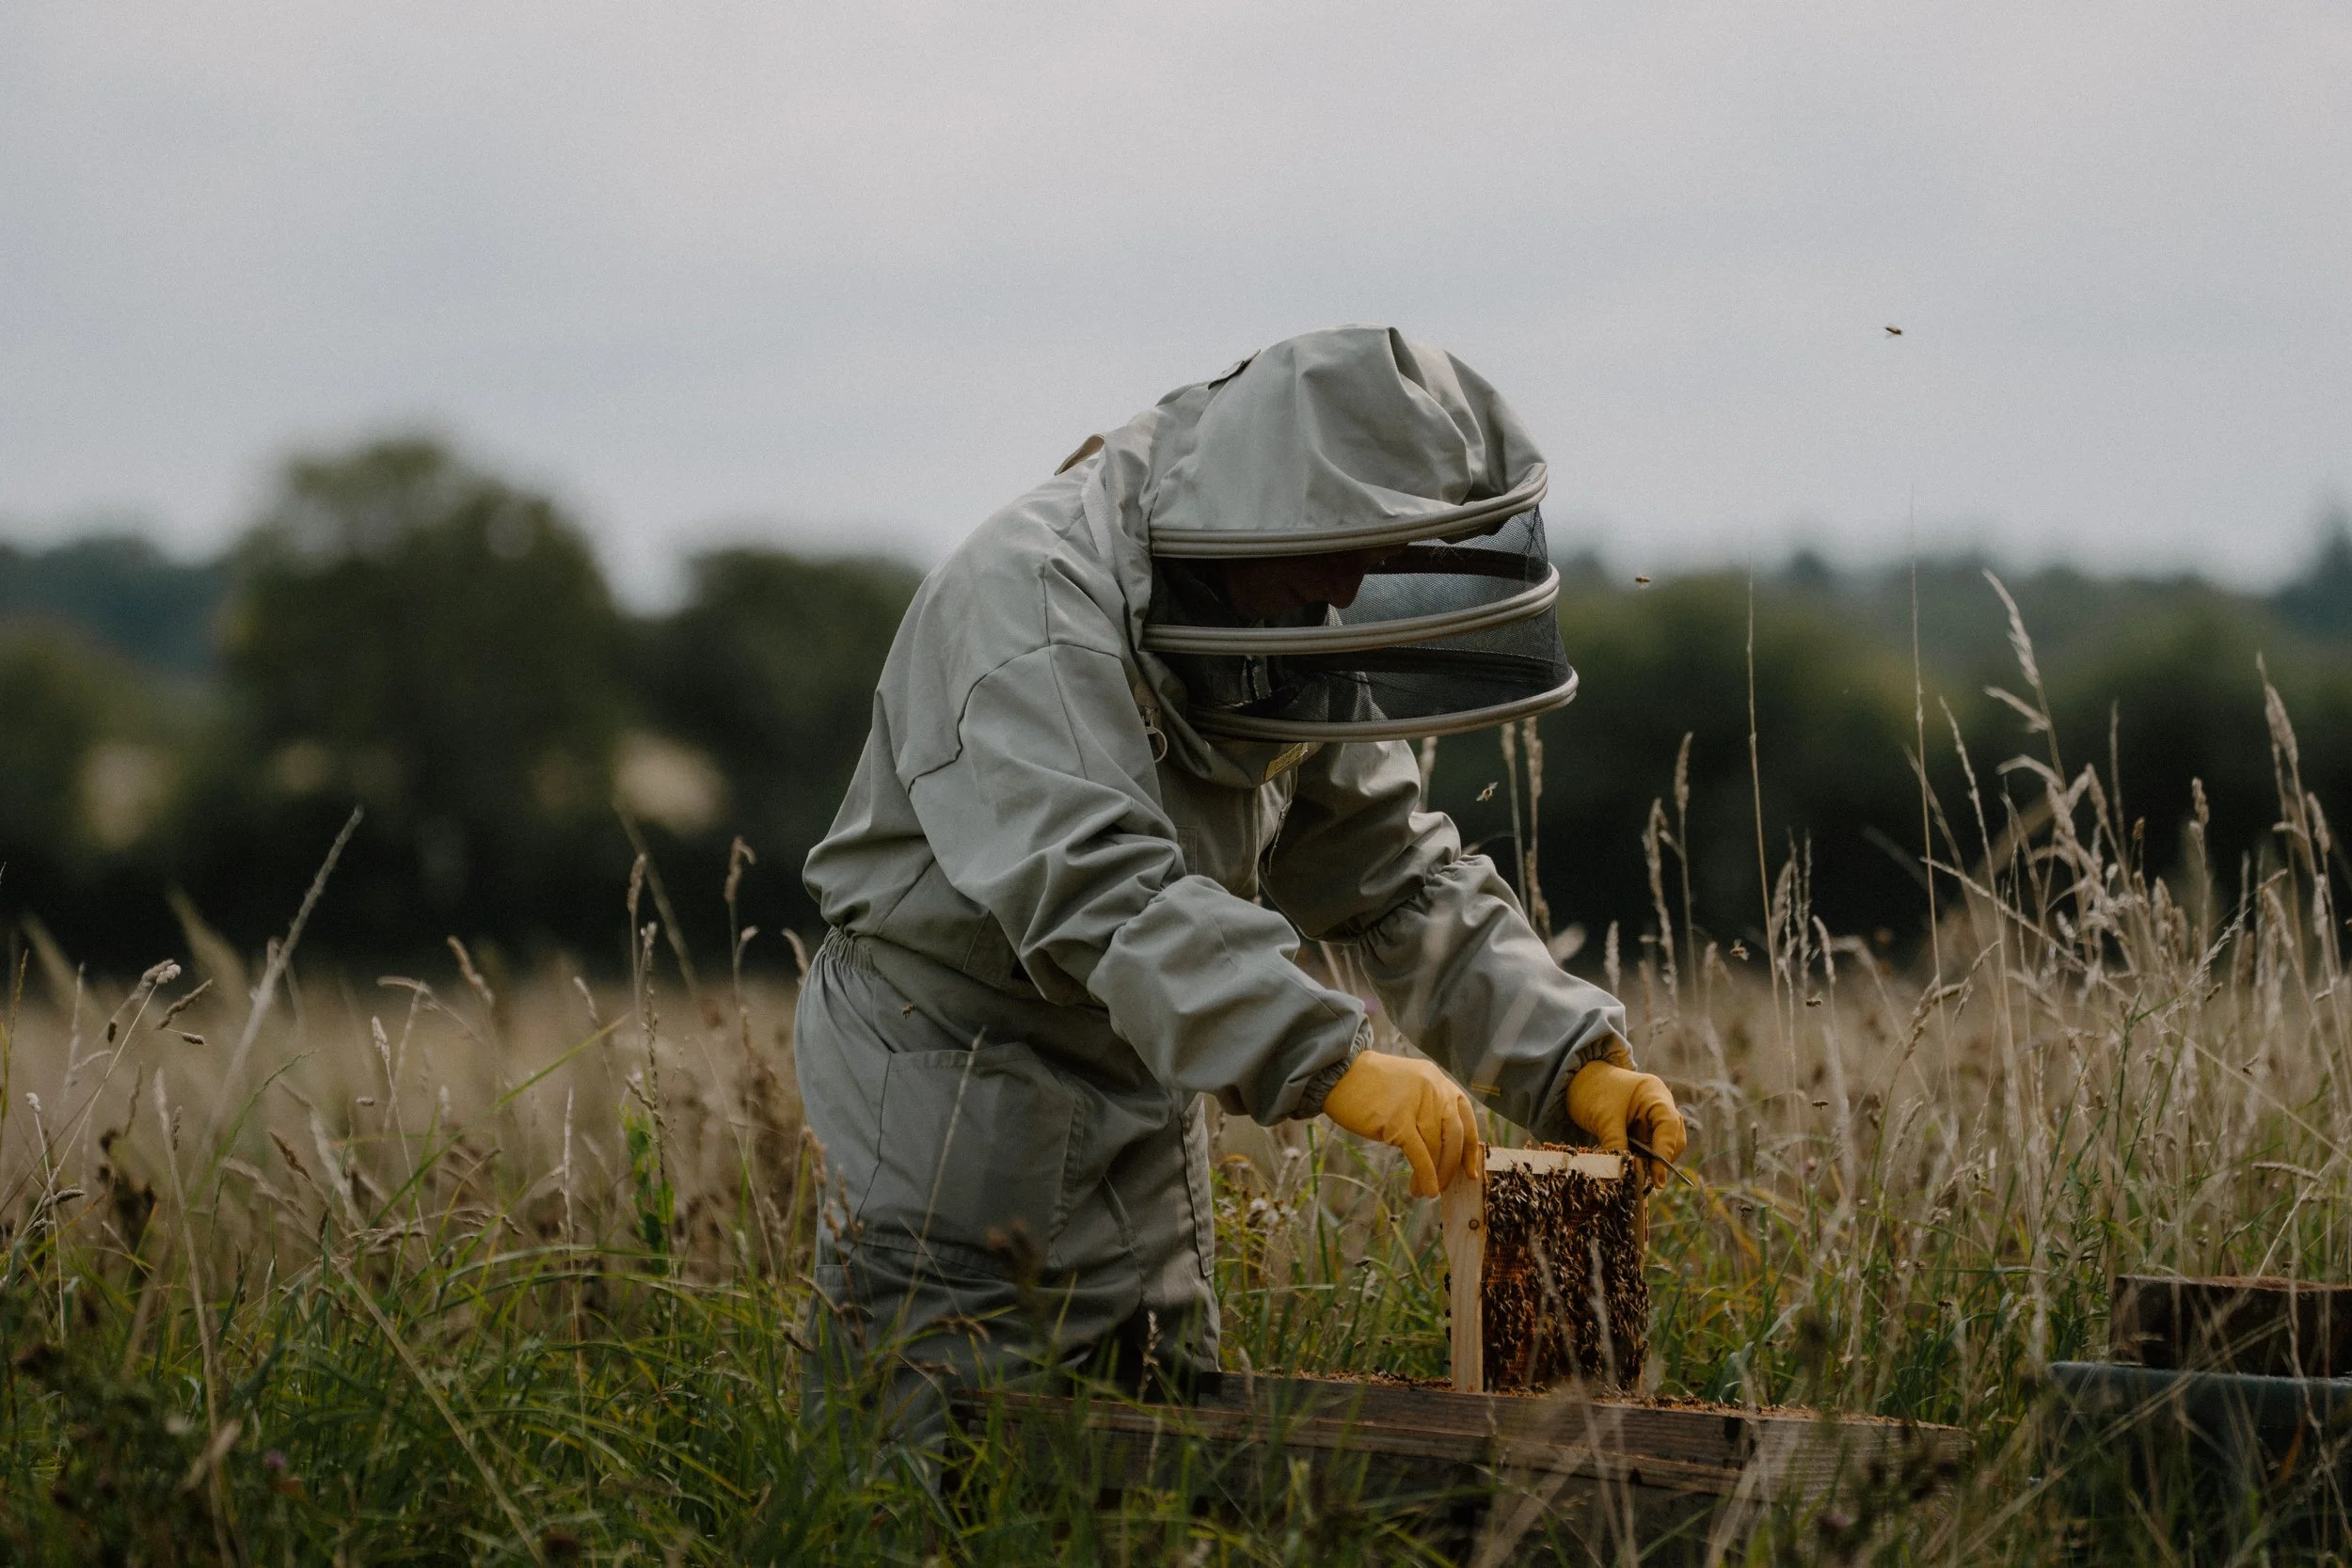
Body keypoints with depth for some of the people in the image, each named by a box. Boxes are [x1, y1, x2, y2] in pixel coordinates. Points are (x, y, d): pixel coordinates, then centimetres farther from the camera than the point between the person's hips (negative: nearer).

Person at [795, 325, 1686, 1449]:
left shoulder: (1289, 640, 4)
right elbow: (1096, 889, -37)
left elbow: (1397, 876, 4)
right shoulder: (1035, 599, -24)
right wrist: (1331, 1061, -47)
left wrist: (1572, 1060, -11)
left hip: (1140, 1117, 8)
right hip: (951, 1102, -8)